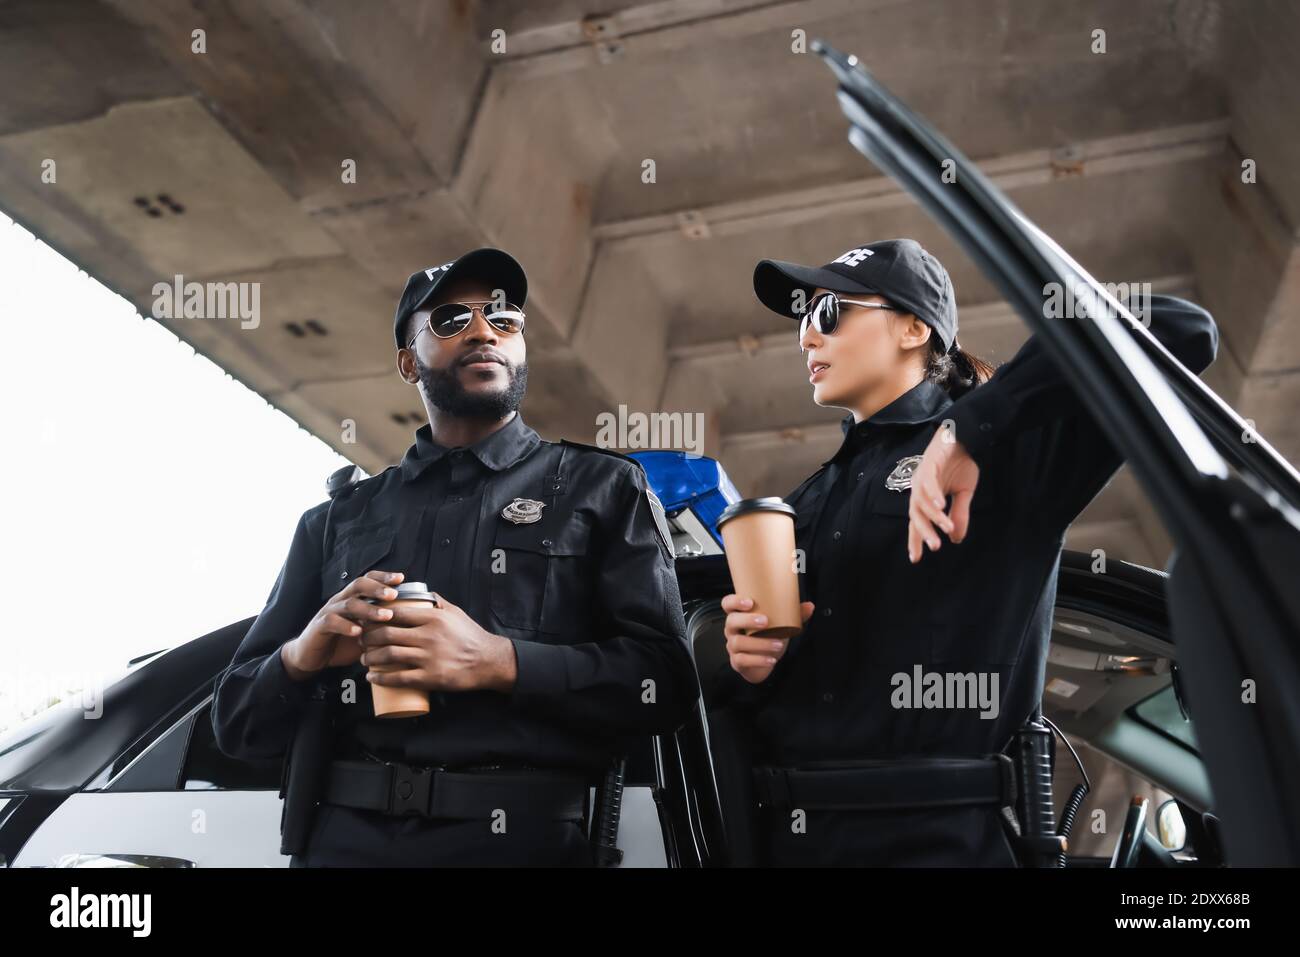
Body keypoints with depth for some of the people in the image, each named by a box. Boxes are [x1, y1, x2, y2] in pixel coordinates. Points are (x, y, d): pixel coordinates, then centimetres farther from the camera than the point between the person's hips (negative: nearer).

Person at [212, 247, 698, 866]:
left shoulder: (603, 489, 4)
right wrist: (301, 656, -10)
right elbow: (235, 722, 12)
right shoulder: (335, 522, 11)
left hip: (520, 841, -2)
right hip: (341, 841, 2)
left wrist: (499, 662, -20)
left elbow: (666, 682, -7)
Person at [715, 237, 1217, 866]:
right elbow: (742, 697, 19)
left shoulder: (1006, 443, -3)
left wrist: (970, 427, -21)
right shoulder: (803, 507, 15)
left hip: (938, 838, -6)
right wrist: (747, 663, -5)